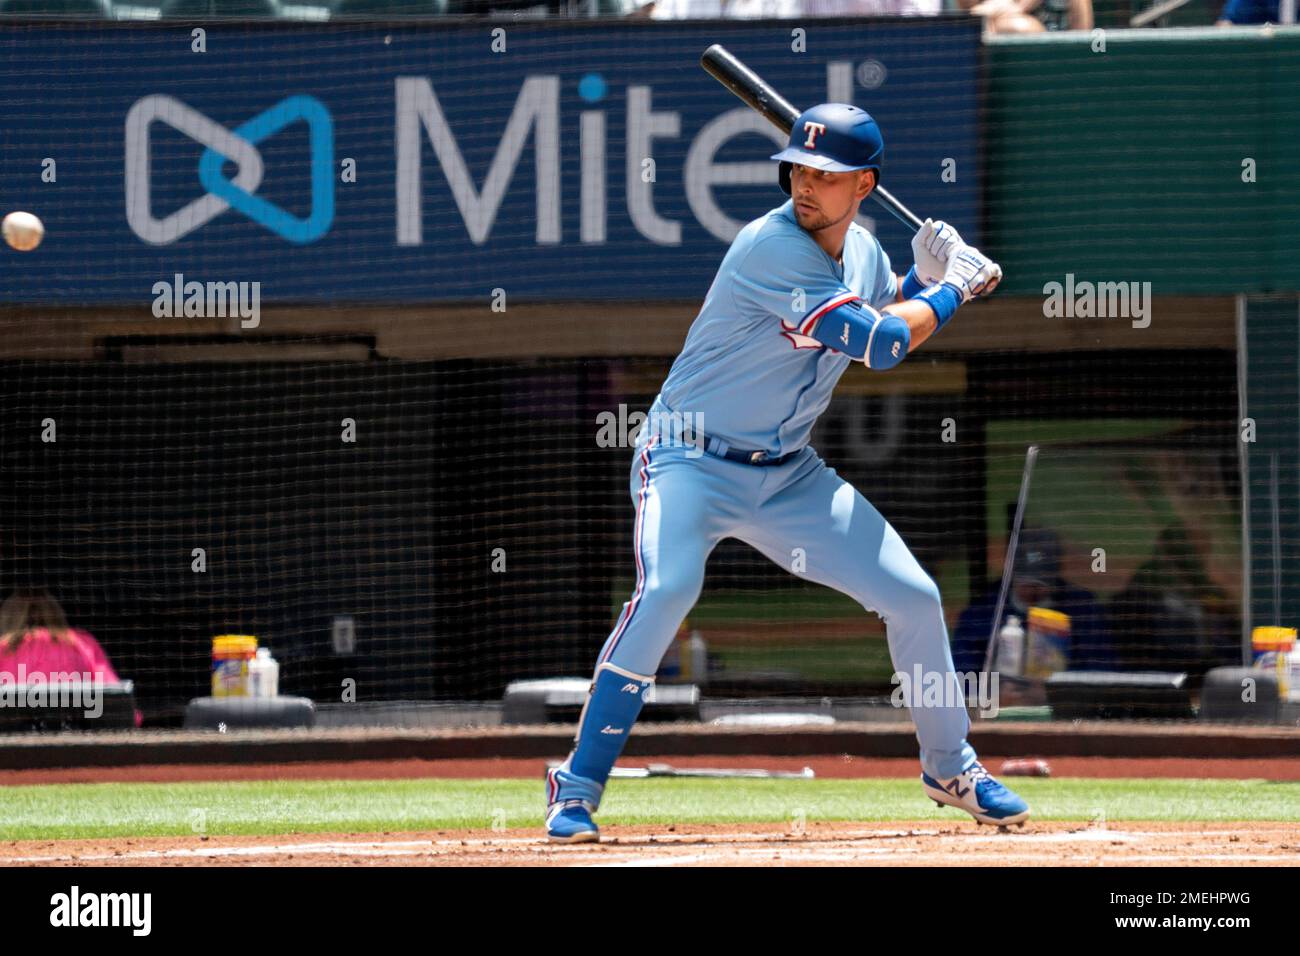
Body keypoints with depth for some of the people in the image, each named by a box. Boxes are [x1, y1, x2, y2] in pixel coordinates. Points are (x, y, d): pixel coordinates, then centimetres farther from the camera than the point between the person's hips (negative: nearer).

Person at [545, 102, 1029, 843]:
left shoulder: (862, 249, 2)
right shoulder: (770, 248, -23)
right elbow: (879, 344, -24)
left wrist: (928, 277, 3)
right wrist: (954, 288, -10)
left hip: (789, 473, 7)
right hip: (693, 461, -7)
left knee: (914, 598, 4)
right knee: (666, 590, -32)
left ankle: (951, 769, 26)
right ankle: (578, 789, -23)